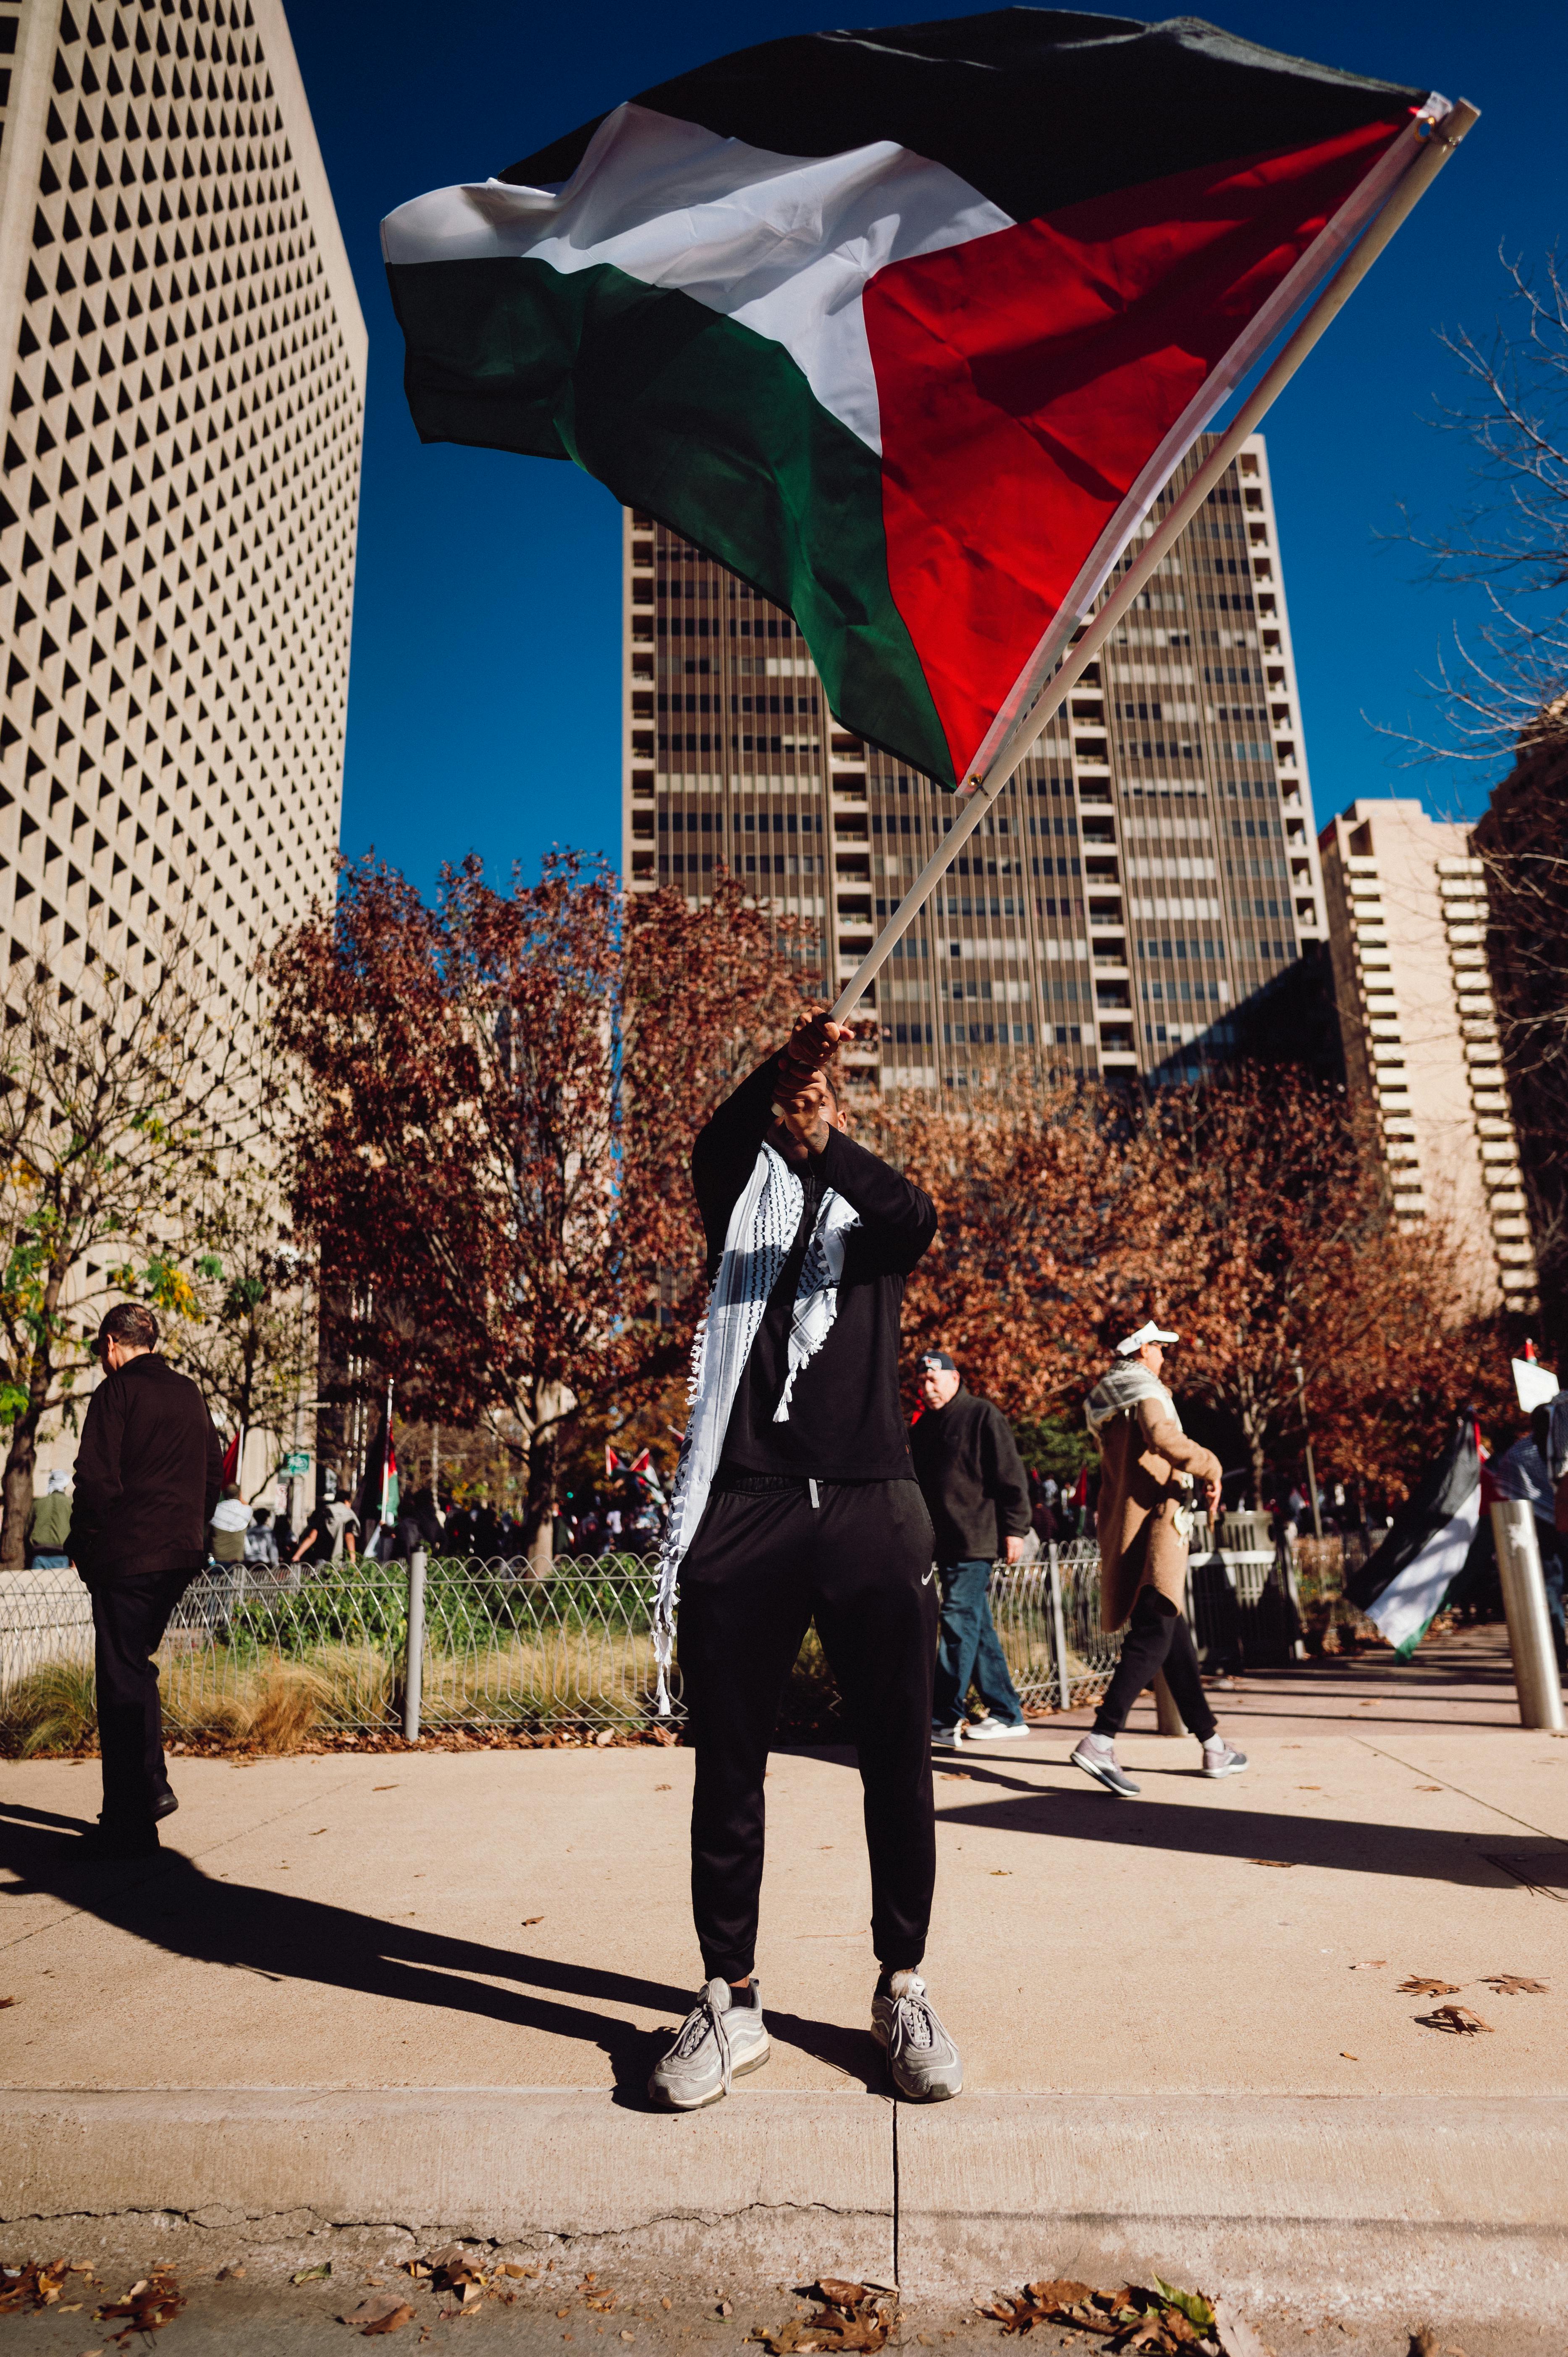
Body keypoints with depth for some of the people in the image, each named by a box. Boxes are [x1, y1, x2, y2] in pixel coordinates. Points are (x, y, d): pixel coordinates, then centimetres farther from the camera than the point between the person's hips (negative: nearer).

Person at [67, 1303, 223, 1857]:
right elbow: (214, 1474, 14)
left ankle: (128, 1827, 6)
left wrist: (83, 1545, -1)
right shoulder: (189, 1394, 11)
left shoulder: (117, 1392, -8)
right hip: (182, 1553, 6)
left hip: (126, 1556, -6)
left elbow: (96, 1479, -13)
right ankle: (152, 1786, 23)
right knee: (137, 1667, 22)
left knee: (121, 1682, 1)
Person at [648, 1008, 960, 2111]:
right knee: (729, 1764, 6)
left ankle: (903, 1989, 21)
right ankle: (733, 2001, 20)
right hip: (744, 1507, 0)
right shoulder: (743, 1189, 15)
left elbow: (919, 1220, -9)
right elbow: (713, 1148, -9)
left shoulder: (871, 1202, 15)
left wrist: (826, 1142, -25)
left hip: (872, 1505, 1)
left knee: (900, 1760, 5)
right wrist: (778, 1064, -27)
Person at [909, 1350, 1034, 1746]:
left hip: (975, 1542, -8)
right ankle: (1007, 1715, 19)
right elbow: (916, 1481, 21)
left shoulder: (982, 1415, -5)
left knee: (959, 1623, -9)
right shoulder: (924, 1425, 16)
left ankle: (942, 1722, -7)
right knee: (978, 1628, 11)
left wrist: (1014, 1529, -13)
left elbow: (1011, 1476, -9)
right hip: (944, 1541, 8)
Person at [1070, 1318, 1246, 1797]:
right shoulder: (1145, 1390, -8)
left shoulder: (1106, 1402, 19)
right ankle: (1100, 1741, -25)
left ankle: (1212, 1746, 24)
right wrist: (1209, 1468, -17)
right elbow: (1161, 1437, -27)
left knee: (1176, 1637, 15)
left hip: (1121, 1531, 10)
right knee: (1154, 1637, -15)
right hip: (1154, 1525, -10)